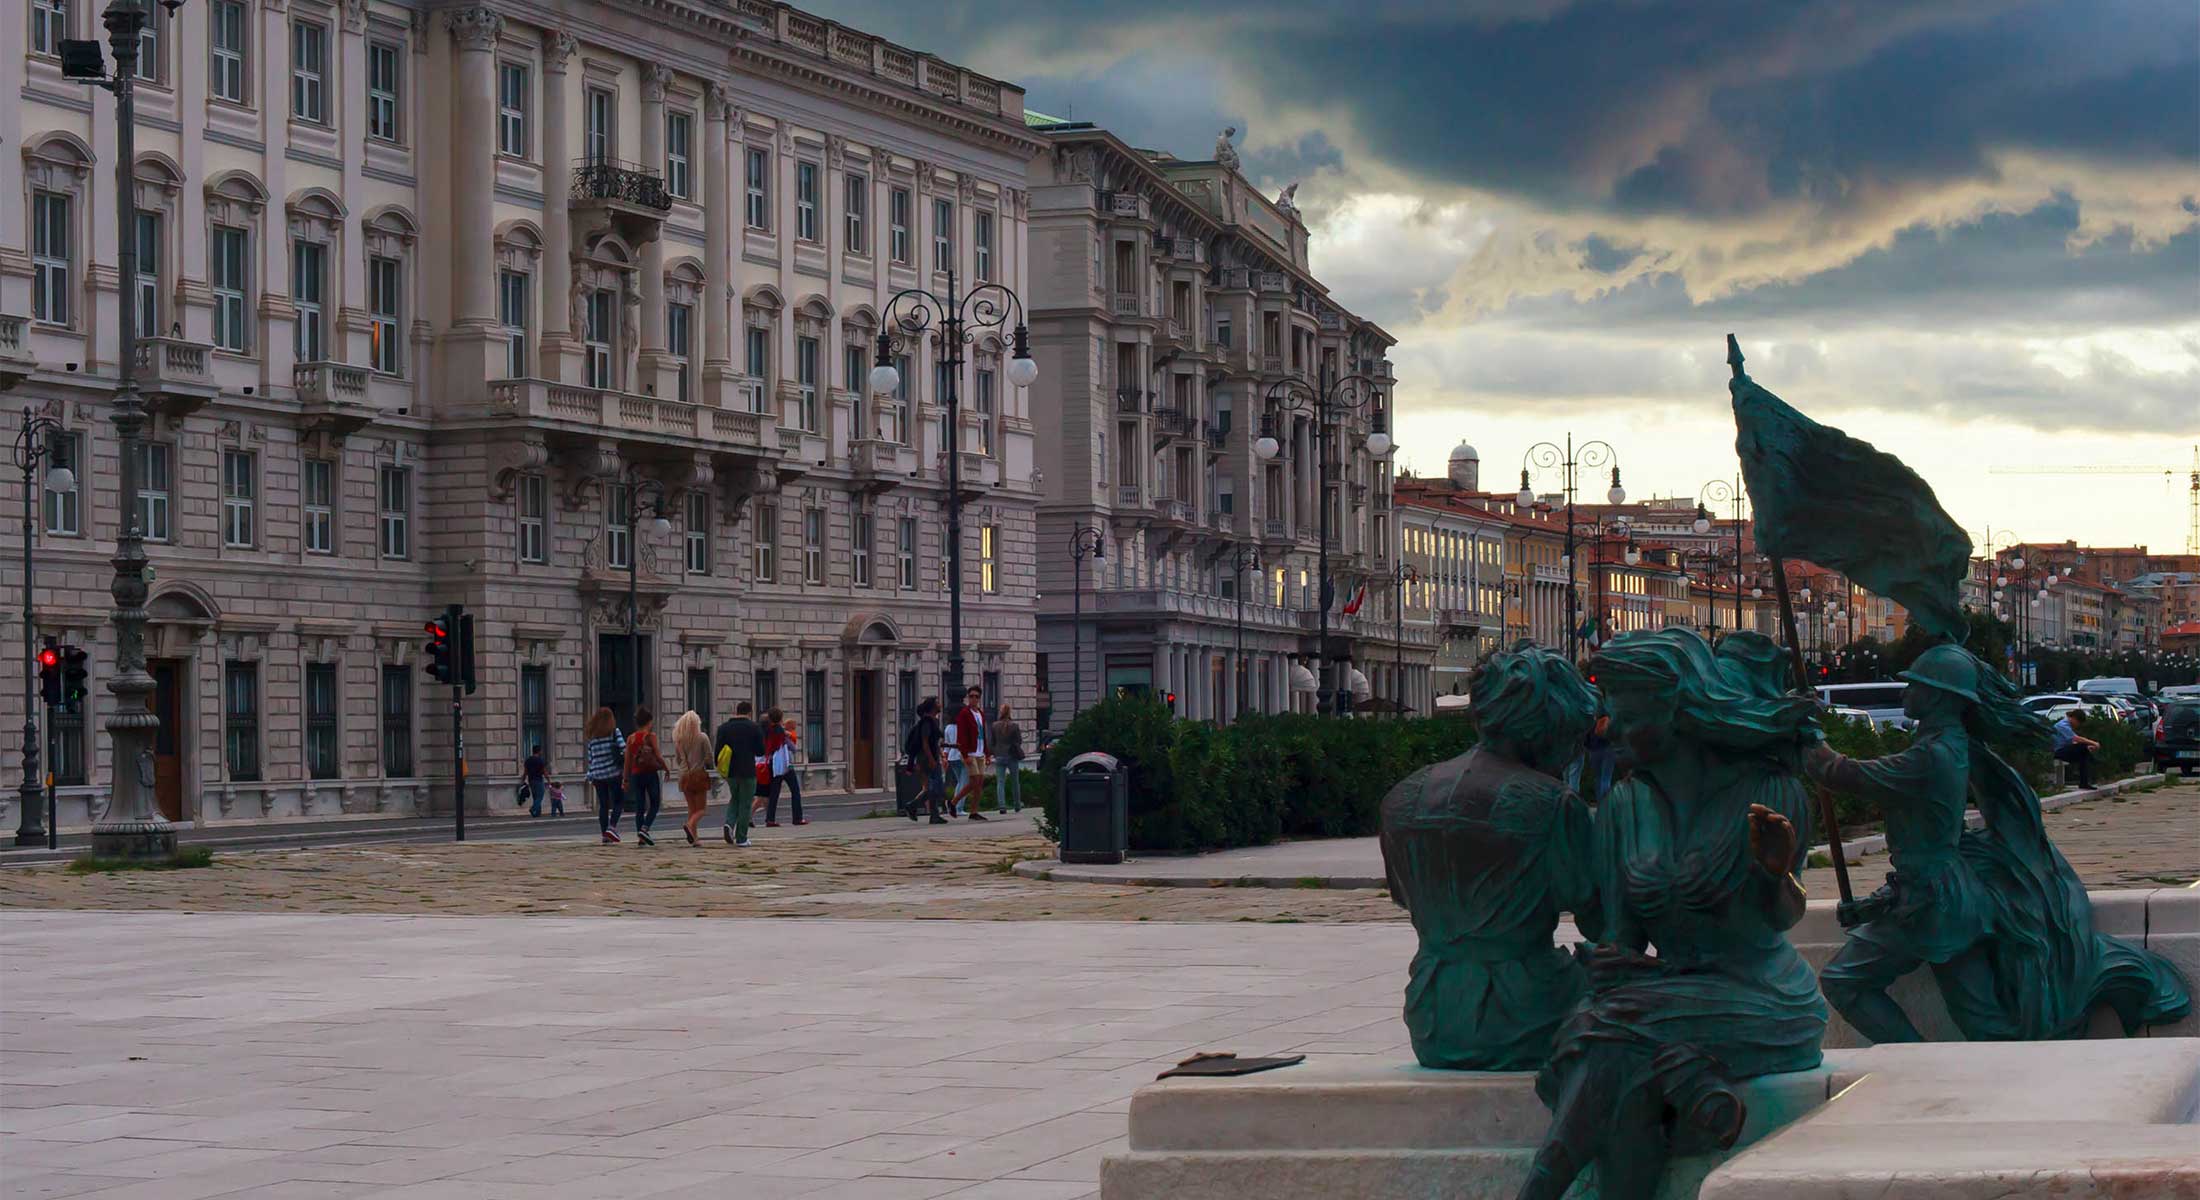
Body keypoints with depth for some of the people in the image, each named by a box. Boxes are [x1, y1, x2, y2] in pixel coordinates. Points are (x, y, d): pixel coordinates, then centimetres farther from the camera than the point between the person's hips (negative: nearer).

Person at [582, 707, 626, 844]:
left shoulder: (592, 737, 8)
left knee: (603, 806, 8)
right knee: (617, 802, 5)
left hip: (597, 775, 4)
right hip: (613, 773, -4)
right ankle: (612, 827, -15)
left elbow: (590, 758, 9)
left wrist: (591, 777, 14)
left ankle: (605, 835, 6)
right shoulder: (614, 732, -3)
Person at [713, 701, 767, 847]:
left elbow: (717, 751, 1)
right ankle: (741, 838, 3)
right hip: (748, 772, -3)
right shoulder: (754, 728, -5)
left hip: (730, 772, 3)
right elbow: (761, 751, -2)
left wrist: (720, 768, 14)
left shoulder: (723, 728, 3)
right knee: (745, 804, 4)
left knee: (735, 799, 22)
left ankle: (729, 823, -3)